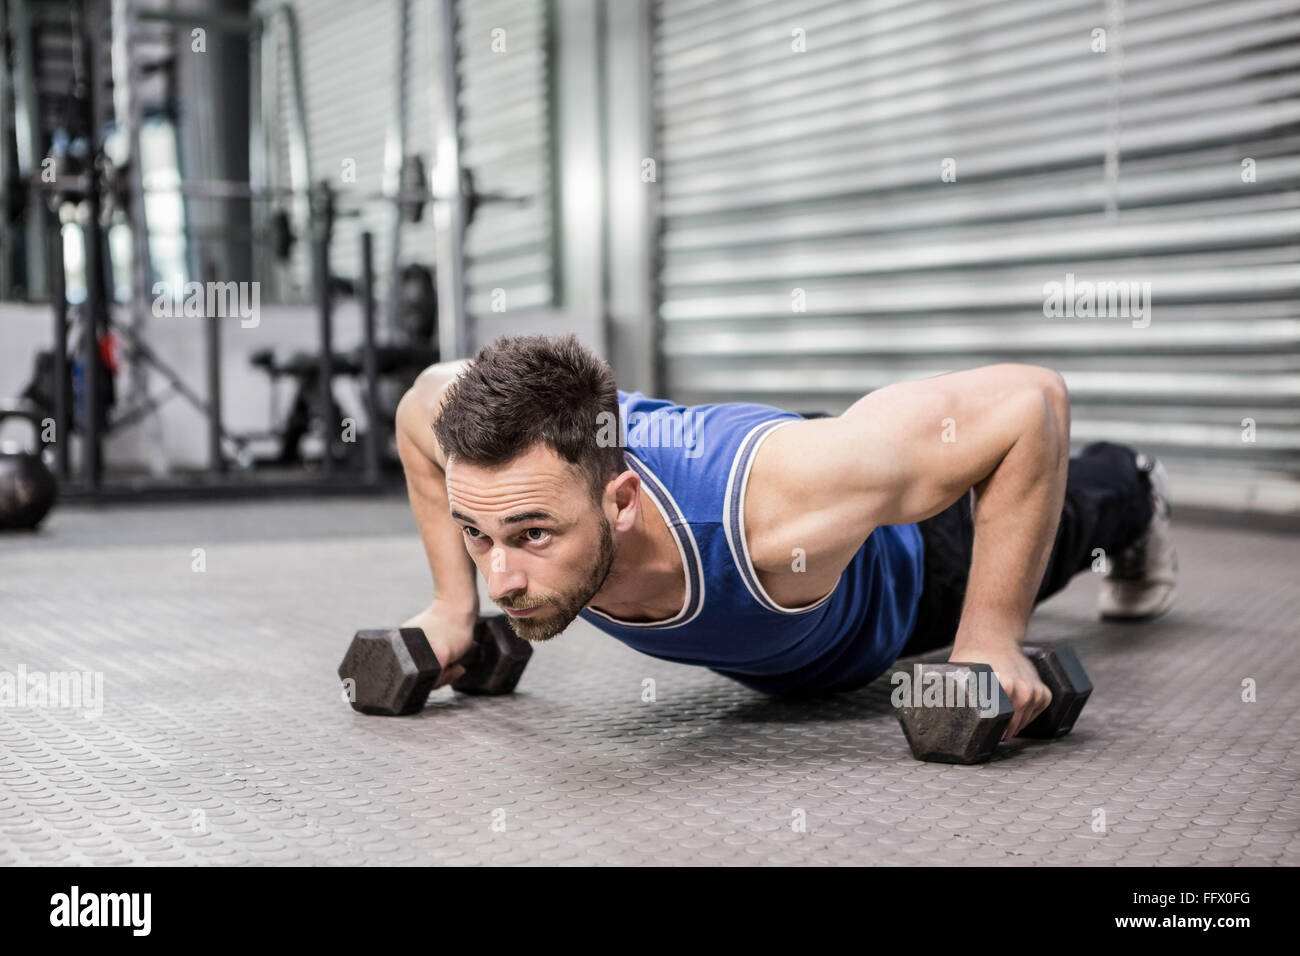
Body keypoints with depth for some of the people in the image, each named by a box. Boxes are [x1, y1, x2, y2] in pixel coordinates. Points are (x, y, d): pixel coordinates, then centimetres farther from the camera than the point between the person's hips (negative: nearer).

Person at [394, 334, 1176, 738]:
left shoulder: (772, 510, -54)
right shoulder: (528, 481, -40)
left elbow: (1028, 401, -44)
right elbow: (426, 399, -14)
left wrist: (992, 643, -41)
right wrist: (454, 601, -15)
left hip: (904, 560, -3)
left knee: (1058, 521, 32)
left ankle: (1129, 493, 67)